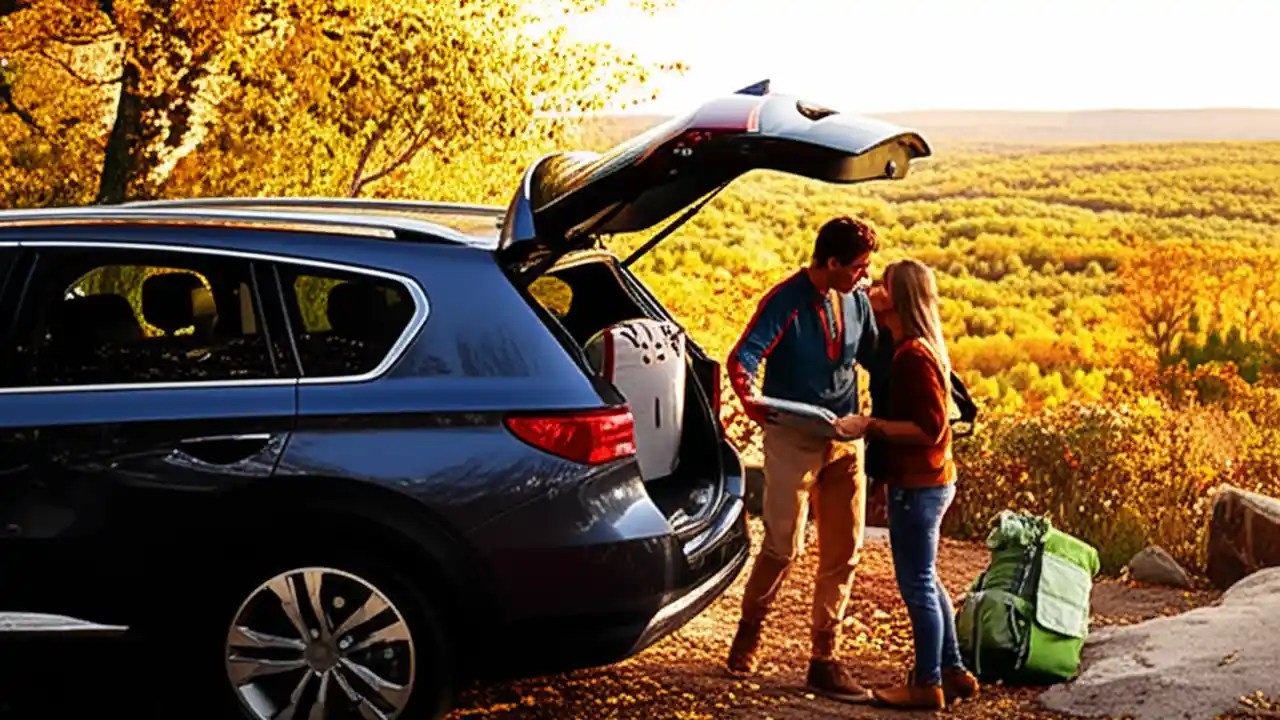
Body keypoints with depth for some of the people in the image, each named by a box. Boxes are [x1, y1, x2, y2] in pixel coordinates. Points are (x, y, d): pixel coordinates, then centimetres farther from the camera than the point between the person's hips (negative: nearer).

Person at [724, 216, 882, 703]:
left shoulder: (856, 301, 5)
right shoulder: (787, 301, -13)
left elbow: (873, 356, 20)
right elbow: (743, 356, -23)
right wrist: (749, 396, -44)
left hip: (845, 438, 6)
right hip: (794, 438, -6)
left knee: (843, 552, 4)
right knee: (783, 547, -3)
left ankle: (824, 660, 12)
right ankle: (749, 630, 24)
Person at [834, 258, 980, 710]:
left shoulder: (914, 355, -20)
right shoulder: (916, 347, 9)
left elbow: (930, 428, -23)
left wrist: (870, 426, -21)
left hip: (918, 485, -10)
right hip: (926, 481, 10)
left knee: (917, 584, 0)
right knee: (925, 580, 19)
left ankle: (927, 685, 11)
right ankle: (953, 673, 28)